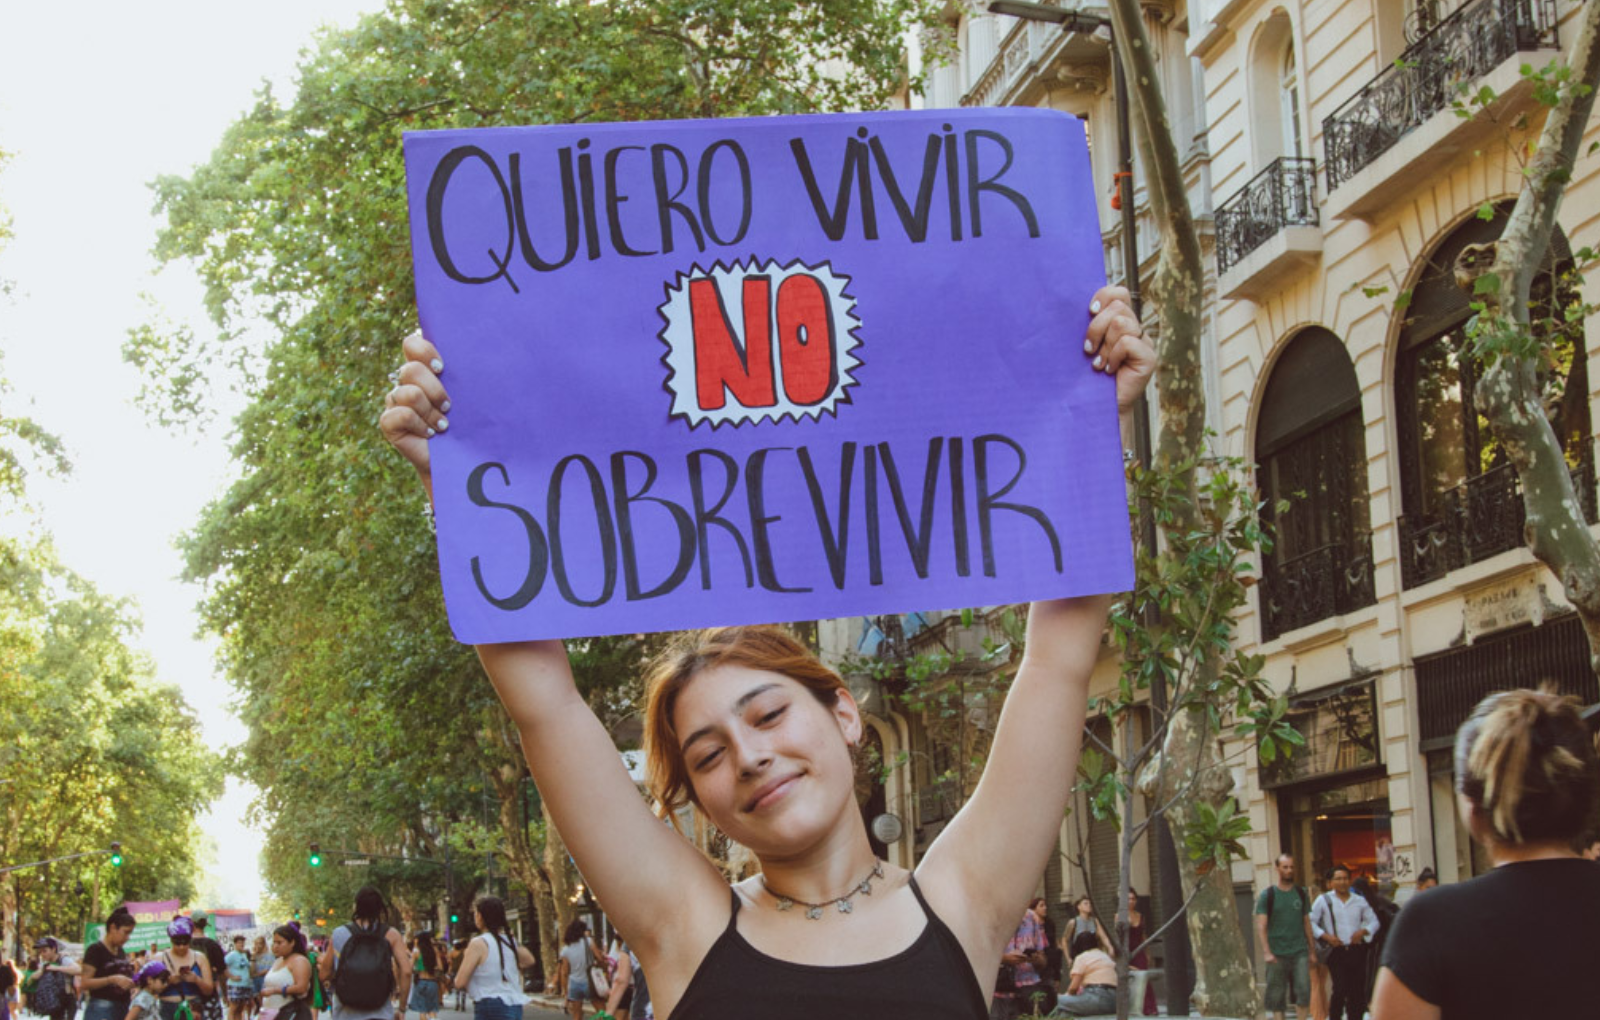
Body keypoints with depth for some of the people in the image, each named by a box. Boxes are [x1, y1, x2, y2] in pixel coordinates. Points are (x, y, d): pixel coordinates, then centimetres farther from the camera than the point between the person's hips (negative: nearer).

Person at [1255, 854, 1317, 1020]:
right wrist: (1266, 952, -16)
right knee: (1277, 995, 1)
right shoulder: (1267, 895, 0)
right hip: (1277, 954, -2)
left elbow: (1307, 923, 15)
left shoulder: (1302, 894, 10)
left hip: (1299, 951, 2)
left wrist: (1312, 950, 12)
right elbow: (1261, 926, -5)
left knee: (1304, 989, -11)